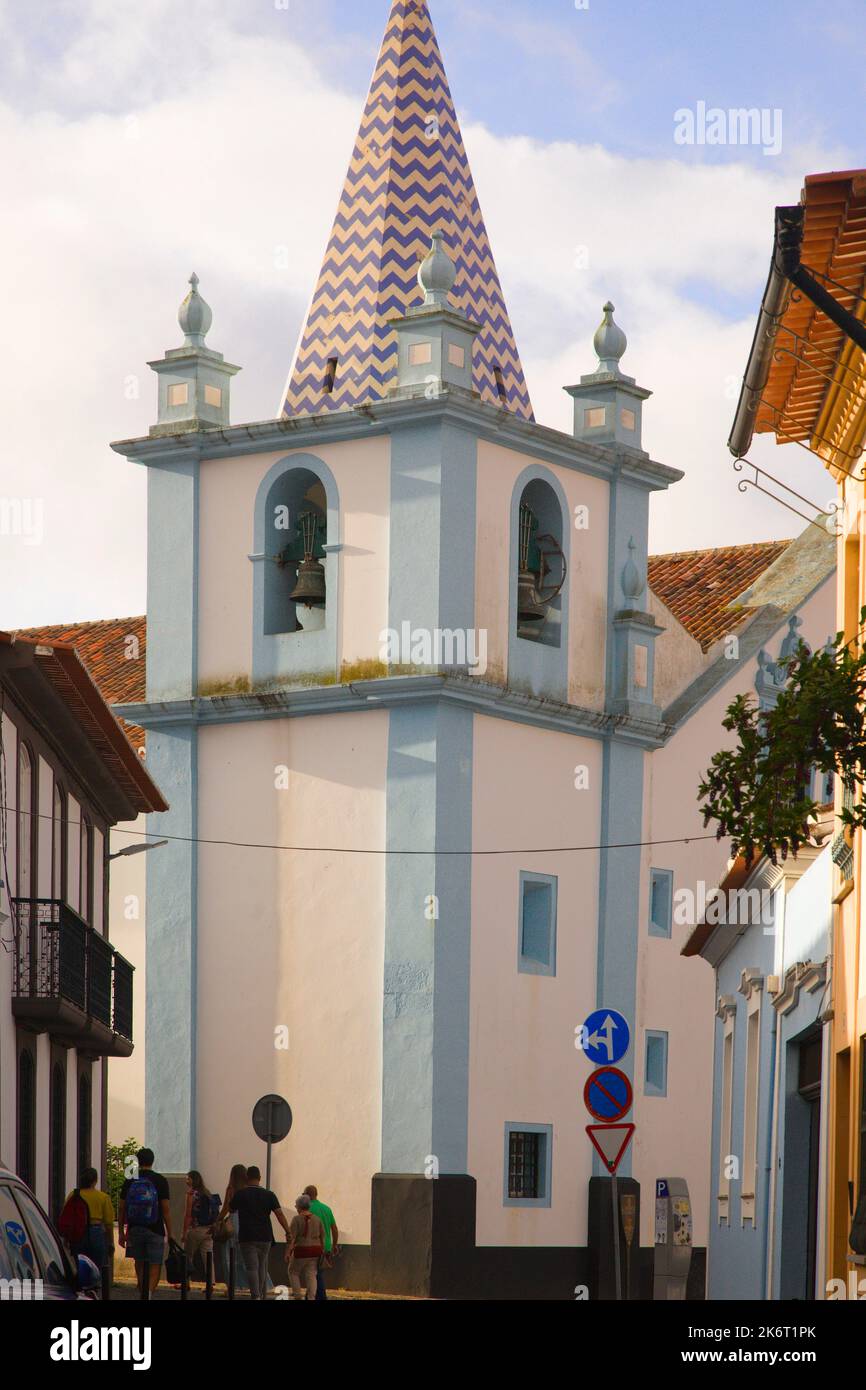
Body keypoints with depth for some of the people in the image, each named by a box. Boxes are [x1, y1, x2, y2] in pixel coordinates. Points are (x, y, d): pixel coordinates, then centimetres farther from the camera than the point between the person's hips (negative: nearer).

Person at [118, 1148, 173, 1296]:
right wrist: (170, 1234, 0)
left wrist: (121, 1232, 12)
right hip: (155, 1230, -3)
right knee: (155, 1267, 0)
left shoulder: (129, 1181, 3)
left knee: (139, 1264, 19)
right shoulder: (160, 1181, -3)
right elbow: (166, 1210, -6)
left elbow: (122, 1209, 5)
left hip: (134, 1229, 3)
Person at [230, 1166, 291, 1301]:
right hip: (265, 1237, 3)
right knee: (262, 1266, 16)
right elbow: (279, 1214, -7)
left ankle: (256, 1295, -24)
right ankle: (261, 1295, 21)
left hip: (247, 1237, -3)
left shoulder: (240, 1194, -3)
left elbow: (232, 1210, 13)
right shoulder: (268, 1194, 1)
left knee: (252, 1267, -8)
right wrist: (288, 1232, -7)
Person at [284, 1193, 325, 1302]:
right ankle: (311, 1298, -4)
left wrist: (287, 1252, -12)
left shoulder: (297, 1219, -11)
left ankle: (298, 1296, 4)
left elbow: (292, 1237, -15)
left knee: (293, 1272, 12)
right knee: (311, 1275, 6)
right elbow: (322, 1237, 6)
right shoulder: (317, 1219, 5)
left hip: (301, 1251, -5)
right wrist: (322, 1251, 13)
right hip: (315, 1251, 5)